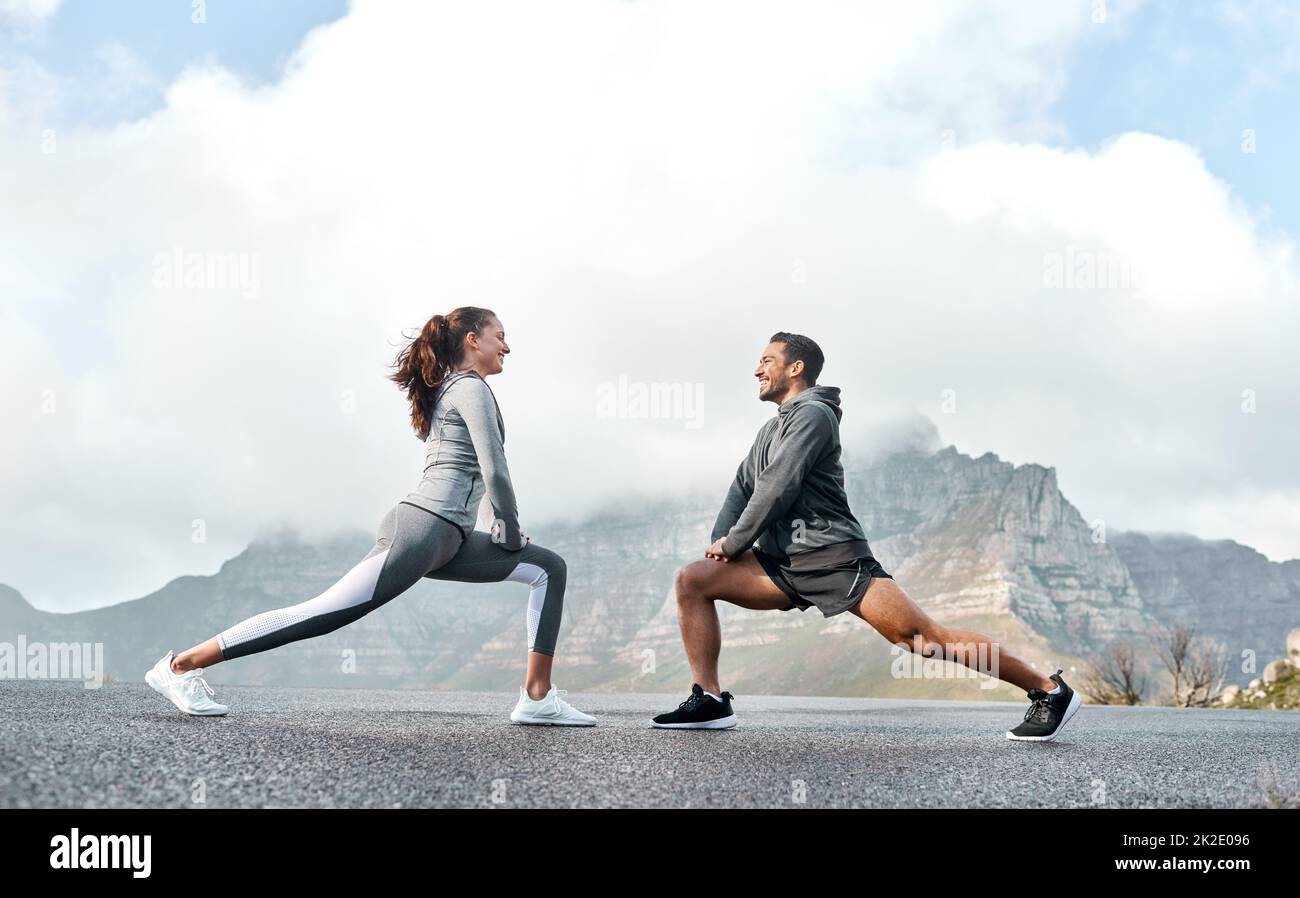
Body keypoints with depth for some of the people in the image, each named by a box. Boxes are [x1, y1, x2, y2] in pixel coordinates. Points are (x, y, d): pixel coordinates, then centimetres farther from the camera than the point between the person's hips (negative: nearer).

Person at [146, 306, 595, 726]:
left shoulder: (446, 390, 23)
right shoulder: (471, 387, -6)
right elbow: (495, 471, -14)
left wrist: (505, 531, 20)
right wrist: (511, 535, -2)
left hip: (447, 537, 10)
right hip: (423, 526, -10)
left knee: (549, 568, 9)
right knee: (326, 611, -13)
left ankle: (538, 697, 1)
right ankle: (183, 664, -7)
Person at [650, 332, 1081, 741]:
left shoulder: (812, 415, -6)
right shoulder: (772, 429, 24)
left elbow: (777, 489, -15)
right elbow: (742, 489, 22)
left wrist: (734, 543, -6)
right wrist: (720, 545, 7)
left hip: (834, 559, -9)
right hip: (784, 564, 9)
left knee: (924, 637, -16)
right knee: (692, 579, -4)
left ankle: (1048, 690, -7)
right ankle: (709, 701, -3)